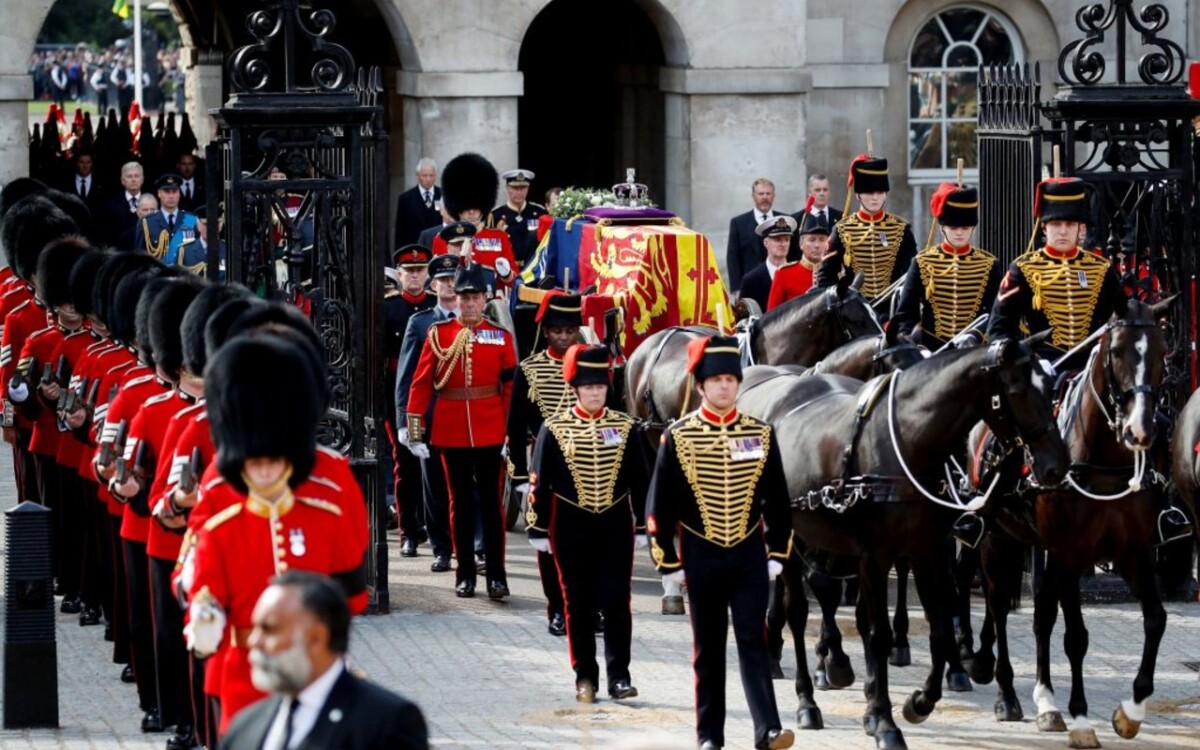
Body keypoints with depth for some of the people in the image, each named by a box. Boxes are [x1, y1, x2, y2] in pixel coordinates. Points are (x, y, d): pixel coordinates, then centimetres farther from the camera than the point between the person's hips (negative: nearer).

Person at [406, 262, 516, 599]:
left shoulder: (501, 337, 1)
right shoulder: (438, 334, 2)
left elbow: (511, 387, 1)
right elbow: (421, 383, 1)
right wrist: (415, 432, -3)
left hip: (490, 430, -1)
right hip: (451, 431, 1)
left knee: (490, 501, 1)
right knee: (460, 502, 7)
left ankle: (496, 574, 4)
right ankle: (465, 573, 13)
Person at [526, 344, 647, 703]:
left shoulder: (624, 427, 3)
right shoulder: (554, 429, -2)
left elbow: (639, 481, 8)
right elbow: (539, 483, 0)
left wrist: (641, 528, 7)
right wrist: (538, 529, -2)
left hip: (615, 528, 1)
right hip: (571, 529, -1)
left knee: (616, 601, -3)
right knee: (578, 605, 4)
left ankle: (618, 676, 1)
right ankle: (585, 677, 12)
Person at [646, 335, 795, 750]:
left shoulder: (761, 434, 1)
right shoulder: (678, 436, -4)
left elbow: (777, 499, 7)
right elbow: (660, 504, -2)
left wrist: (778, 553, 4)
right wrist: (668, 560, -4)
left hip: (749, 555, 1)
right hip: (701, 556, -1)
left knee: (753, 640, -6)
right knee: (707, 648, 7)